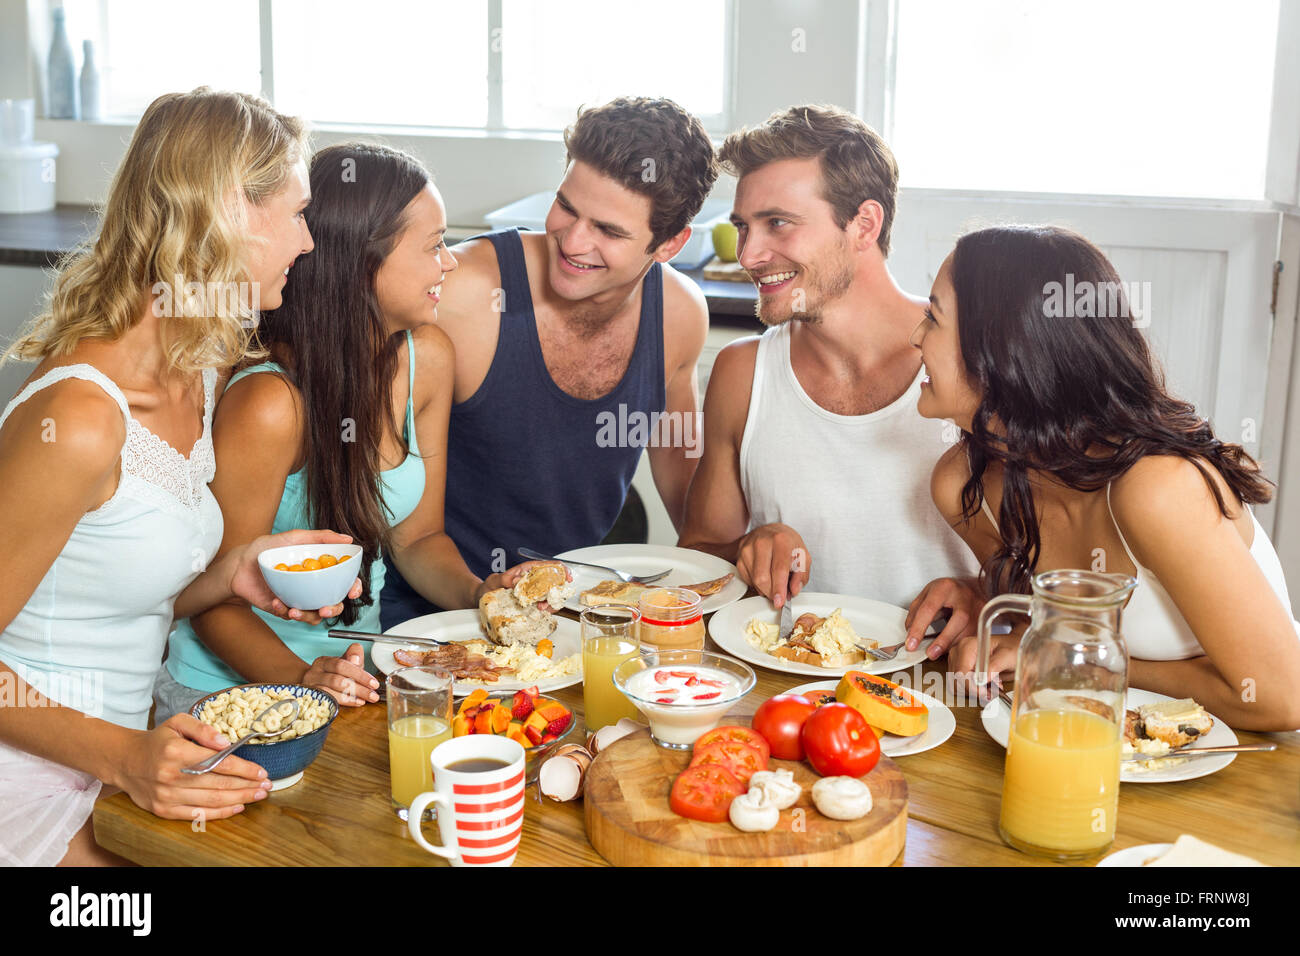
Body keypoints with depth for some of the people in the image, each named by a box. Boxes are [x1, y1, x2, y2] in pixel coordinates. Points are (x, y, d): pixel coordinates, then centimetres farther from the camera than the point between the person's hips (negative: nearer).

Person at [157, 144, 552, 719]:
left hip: (353, 673, 5)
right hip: (233, 689, -5)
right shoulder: (268, 405, -23)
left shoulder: (427, 358, -2)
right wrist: (302, 679, -31)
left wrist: (476, 592, -11)